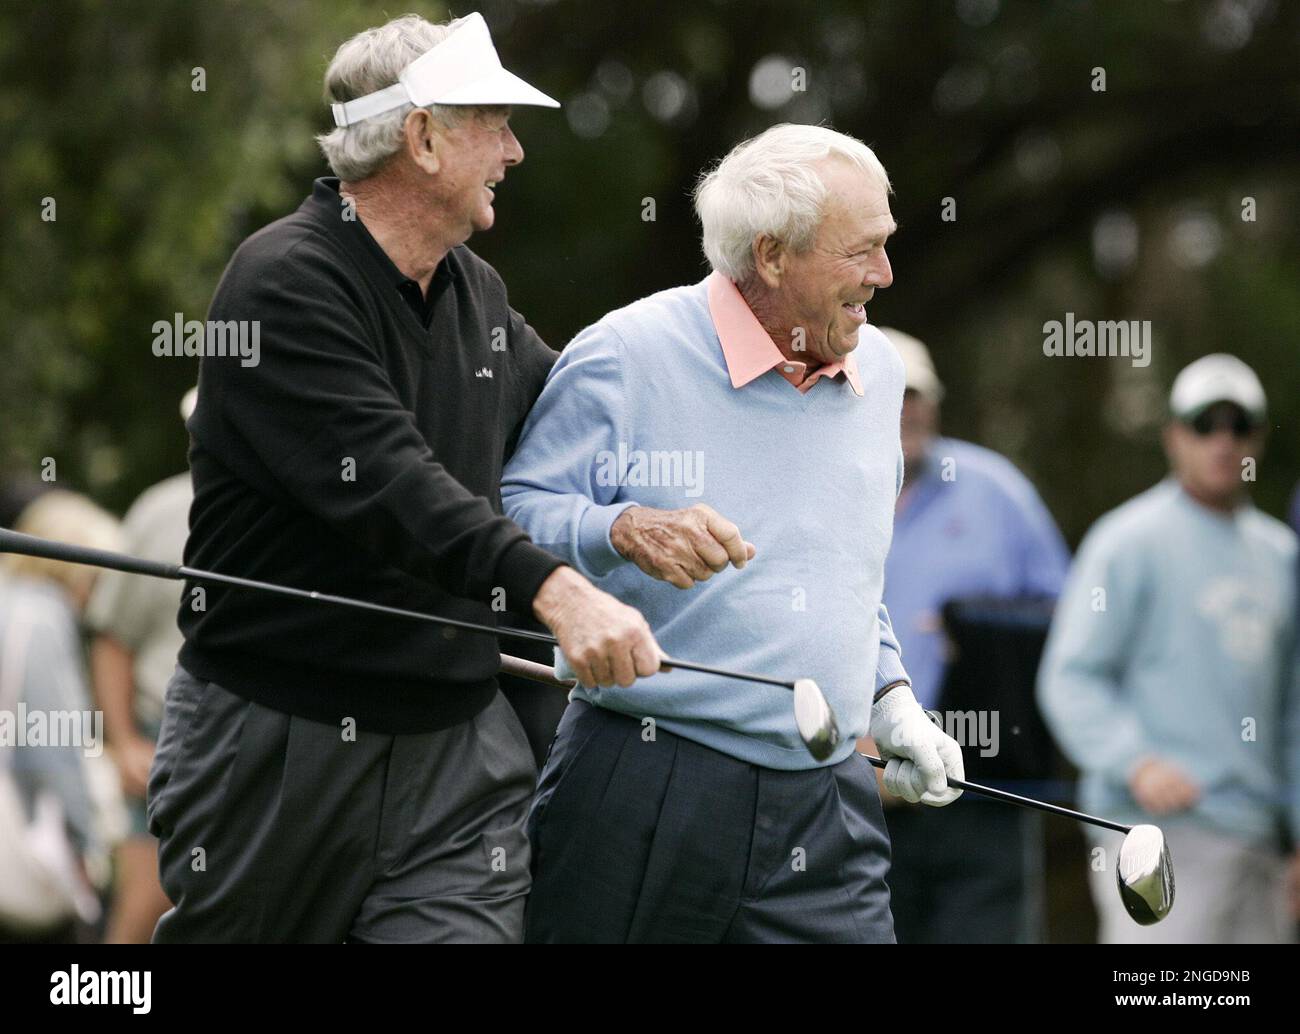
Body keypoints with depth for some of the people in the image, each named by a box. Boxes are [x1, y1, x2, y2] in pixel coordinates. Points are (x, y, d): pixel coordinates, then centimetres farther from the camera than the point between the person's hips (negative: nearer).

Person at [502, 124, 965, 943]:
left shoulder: (879, 371, 14)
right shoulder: (627, 359, -6)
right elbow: (513, 515, -8)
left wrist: (889, 698, 15)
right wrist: (624, 531, -25)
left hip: (825, 810, 5)